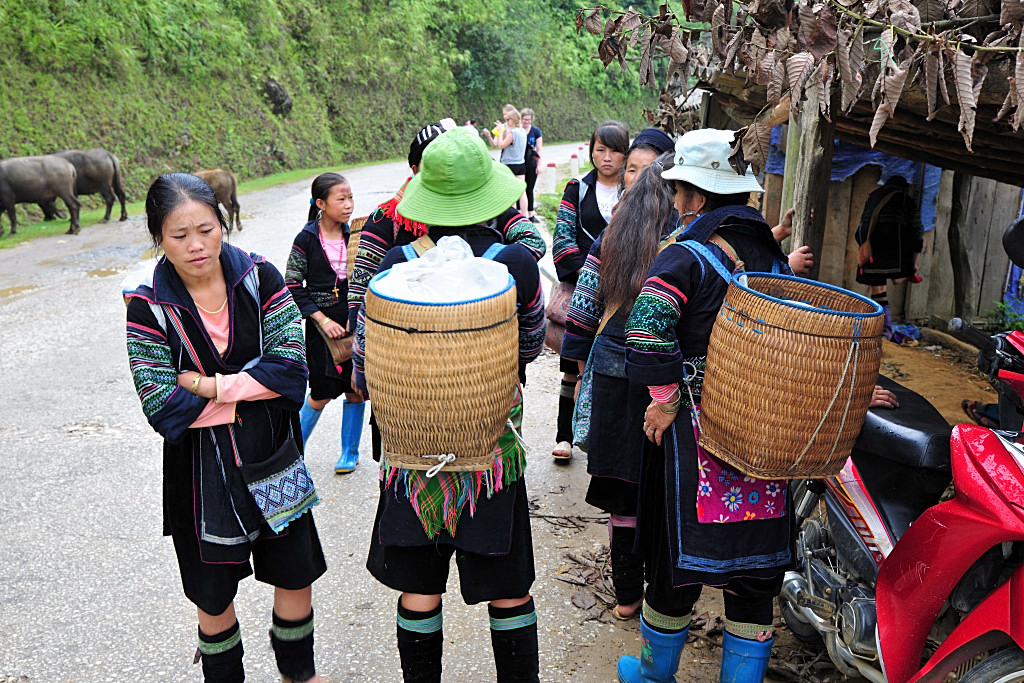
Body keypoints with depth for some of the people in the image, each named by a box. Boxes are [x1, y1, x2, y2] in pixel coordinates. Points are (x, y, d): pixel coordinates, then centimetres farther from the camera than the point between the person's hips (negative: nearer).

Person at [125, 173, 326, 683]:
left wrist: (208, 385, -18)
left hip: (272, 455, 2)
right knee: (213, 595, 15)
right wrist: (249, 394, -16)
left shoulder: (258, 277, -7)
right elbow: (164, 411, -17)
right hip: (203, 467, -1)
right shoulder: (149, 307, -11)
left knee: (296, 575, 15)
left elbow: (291, 364, -16)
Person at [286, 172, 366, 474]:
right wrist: (323, 320, -11)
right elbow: (293, 287, -5)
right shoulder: (306, 240, -7)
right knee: (322, 394, 3)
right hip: (321, 324, -3)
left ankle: (349, 452, 24)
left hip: (355, 323, 3)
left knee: (355, 391, 6)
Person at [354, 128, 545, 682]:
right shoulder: (517, 263, -13)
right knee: (509, 590, 16)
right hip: (494, 446, 0)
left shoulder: (395, 265, -12)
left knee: (419, 589, 16)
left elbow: (366, 371, -4)